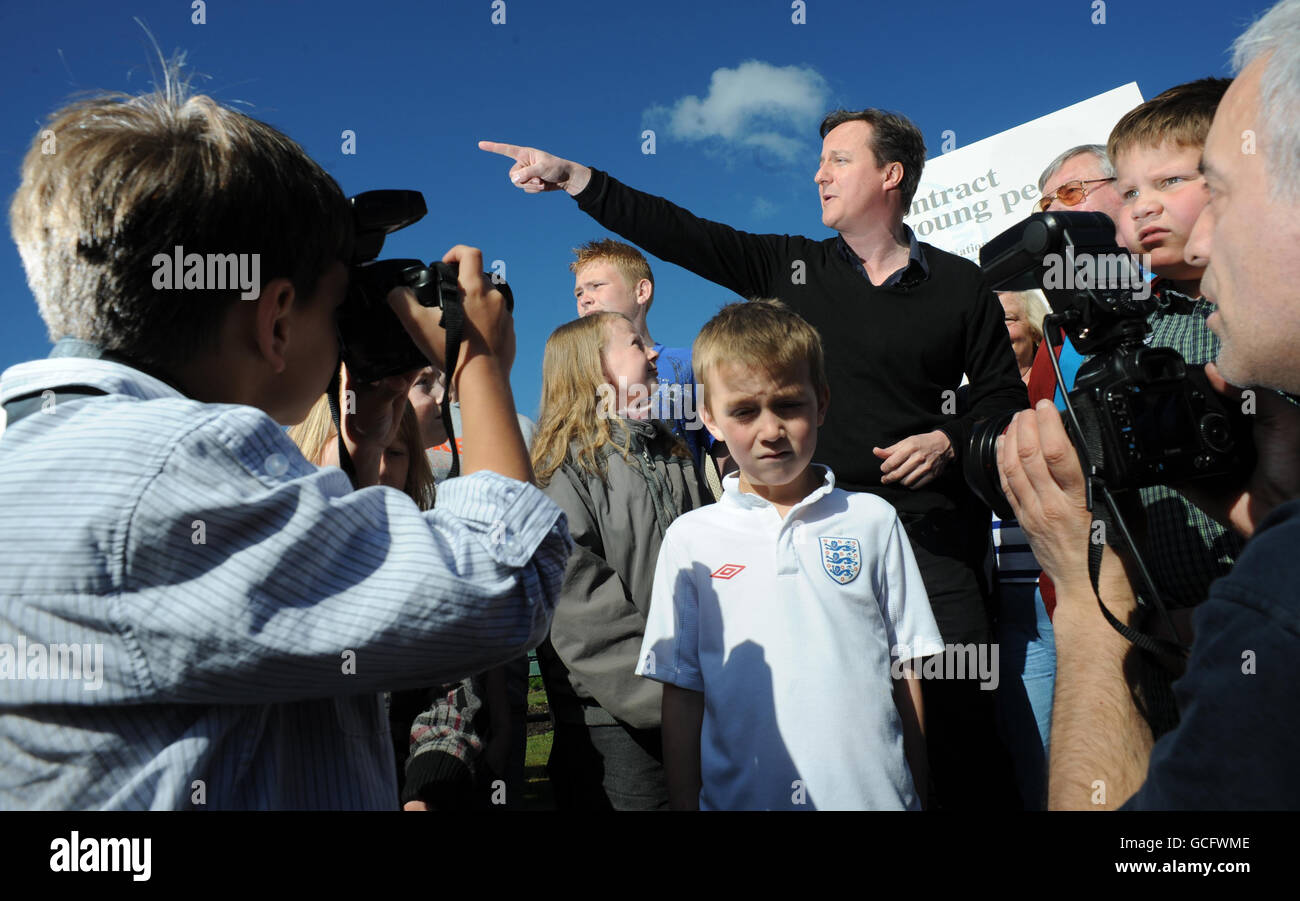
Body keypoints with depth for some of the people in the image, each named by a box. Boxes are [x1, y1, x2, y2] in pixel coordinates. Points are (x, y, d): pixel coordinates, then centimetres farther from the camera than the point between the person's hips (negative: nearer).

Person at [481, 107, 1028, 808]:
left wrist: (948, 440, -8)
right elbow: (680, 234, 3)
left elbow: (1004, 395, 11)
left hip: (932, 525, -1)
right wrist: (573, 177, -4)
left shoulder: (960, 285, 7)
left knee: (958, 710, -4)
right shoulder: (789, 267, 9)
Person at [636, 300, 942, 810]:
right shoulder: (690, 539, 0)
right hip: (742, 797, 0)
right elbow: (681, 693, 2)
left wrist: (915, 792, 6)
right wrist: (685, 803, 0)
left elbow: (905, 673, 5)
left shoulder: (873, 521, 2)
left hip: (876, 793, 1)